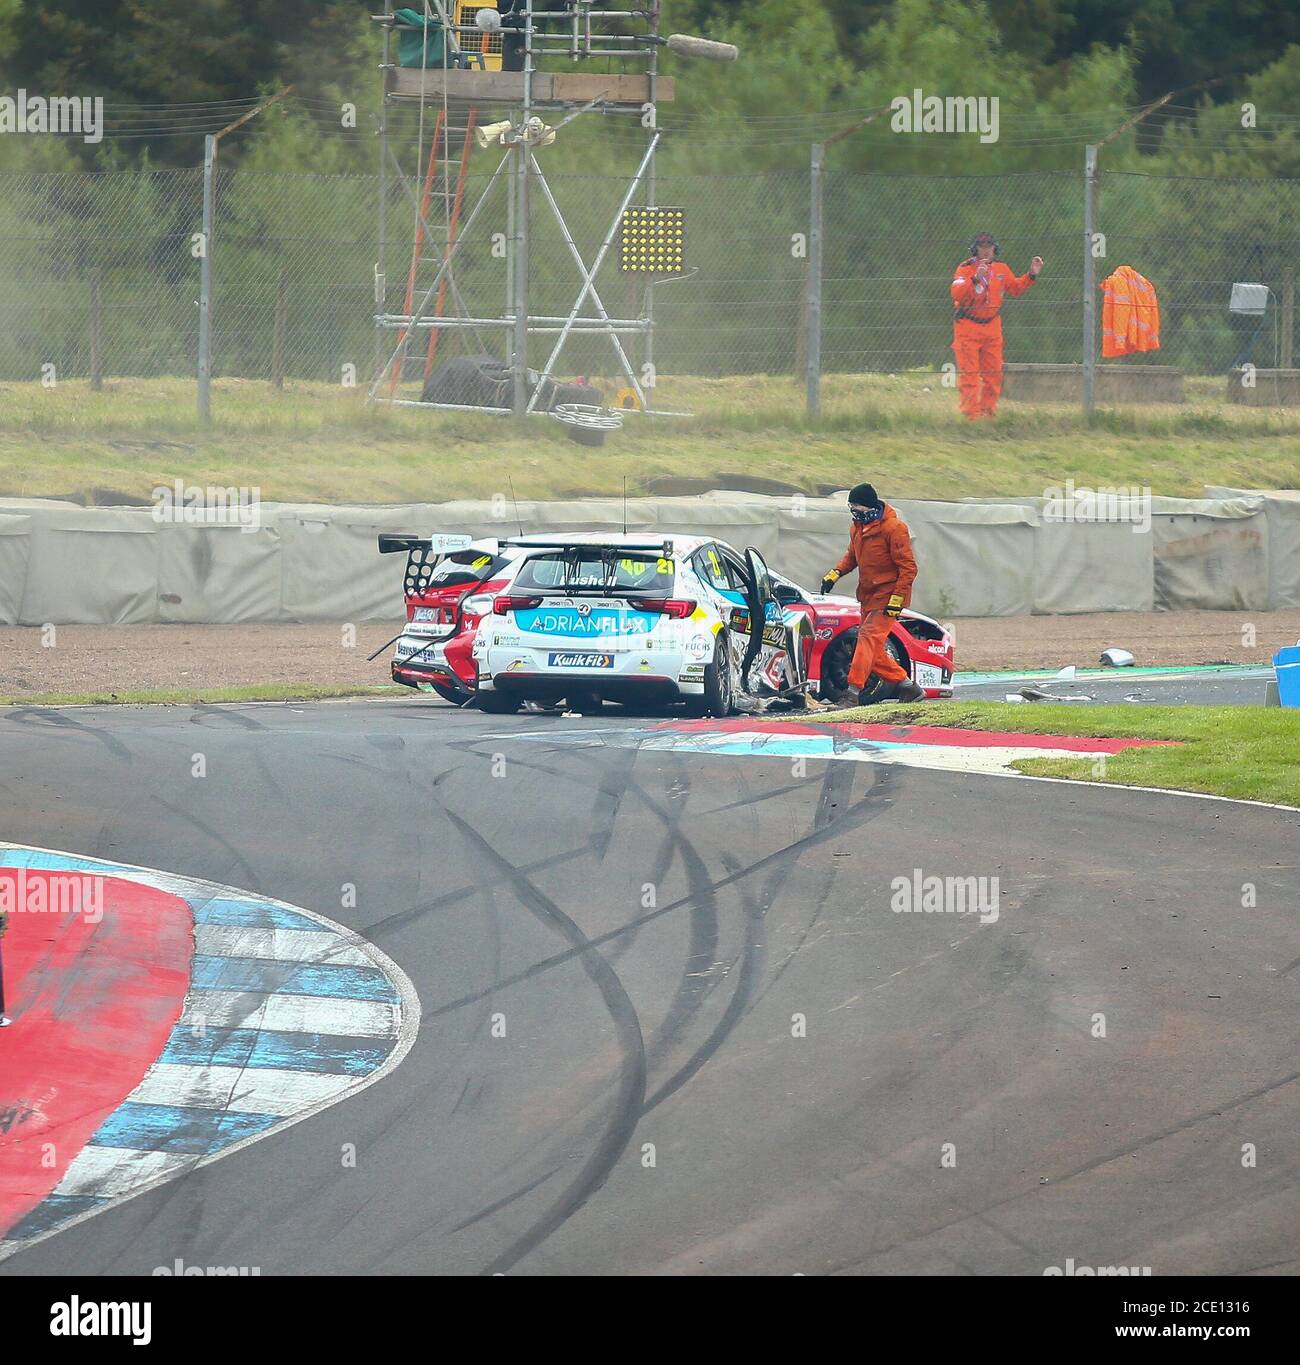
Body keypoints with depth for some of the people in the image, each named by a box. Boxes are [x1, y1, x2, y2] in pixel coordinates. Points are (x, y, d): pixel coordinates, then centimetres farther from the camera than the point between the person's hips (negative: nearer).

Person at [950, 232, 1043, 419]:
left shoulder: (1001, 269, 6)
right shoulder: (966, 268, -11)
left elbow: (1015, 289, 18)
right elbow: (956, 293, -25)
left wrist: (1031, 275, 5)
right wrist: (976, 279, -38)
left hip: (992, 326, 5)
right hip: (968, 326, -5)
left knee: (993, 374, 8)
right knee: (969, 374, -6)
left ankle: (988, 411, 18)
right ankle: (970, 414, -6)